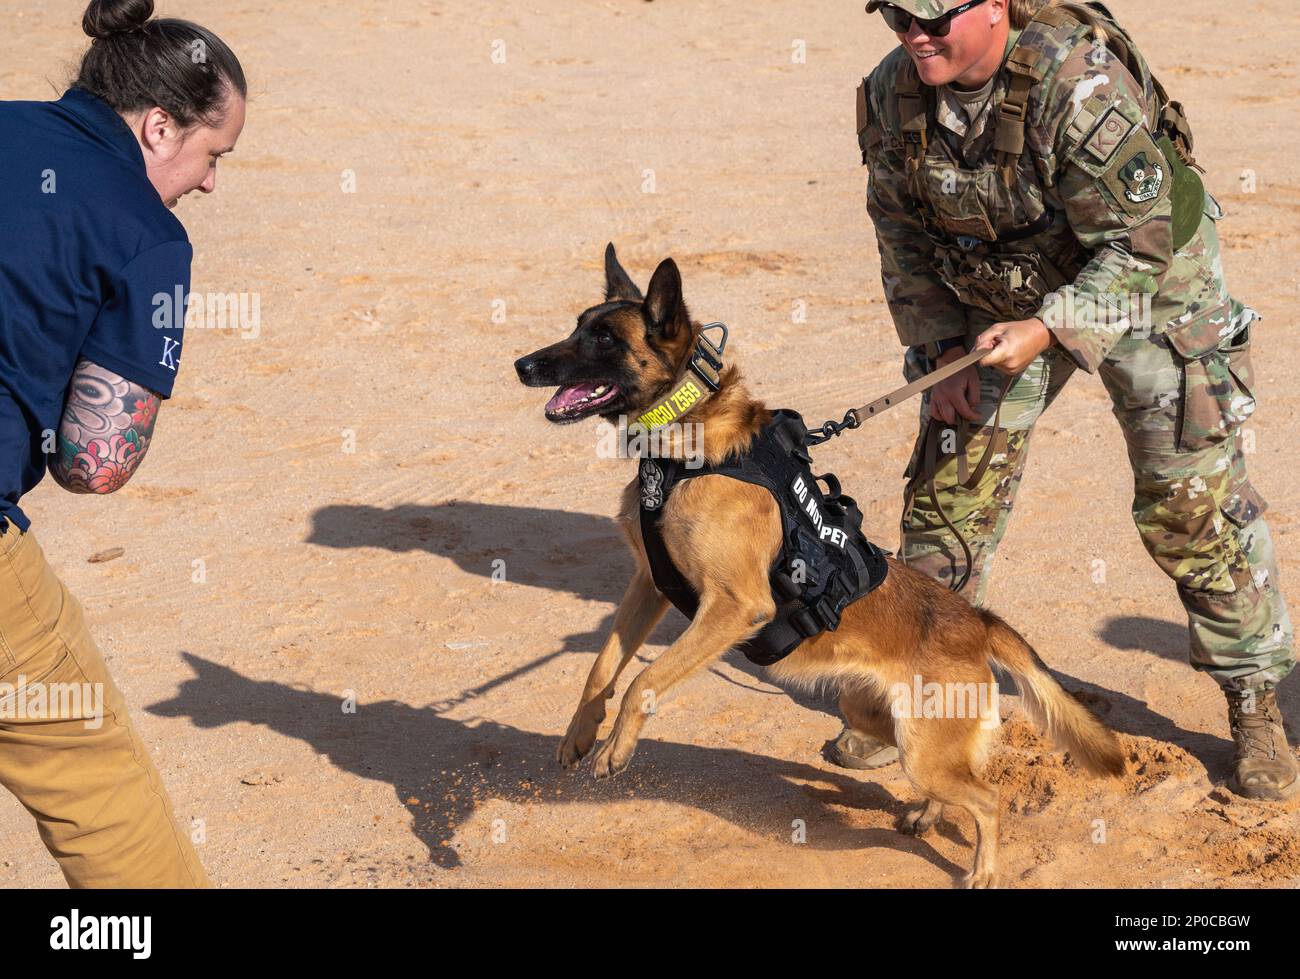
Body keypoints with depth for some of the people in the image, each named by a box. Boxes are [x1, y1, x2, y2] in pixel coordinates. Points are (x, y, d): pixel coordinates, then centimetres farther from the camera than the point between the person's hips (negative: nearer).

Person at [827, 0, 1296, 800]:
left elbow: (1139, 240, -28)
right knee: (953, 483, 2)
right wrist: (941, 348, -5)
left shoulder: (1079, 80, -33)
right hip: (1000, 298, 5)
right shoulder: (893, 93, -14)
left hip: (1148, 283, -5)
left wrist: (1048, 331, -37)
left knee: (1190, 498, -6)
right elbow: (902, 232, 1)